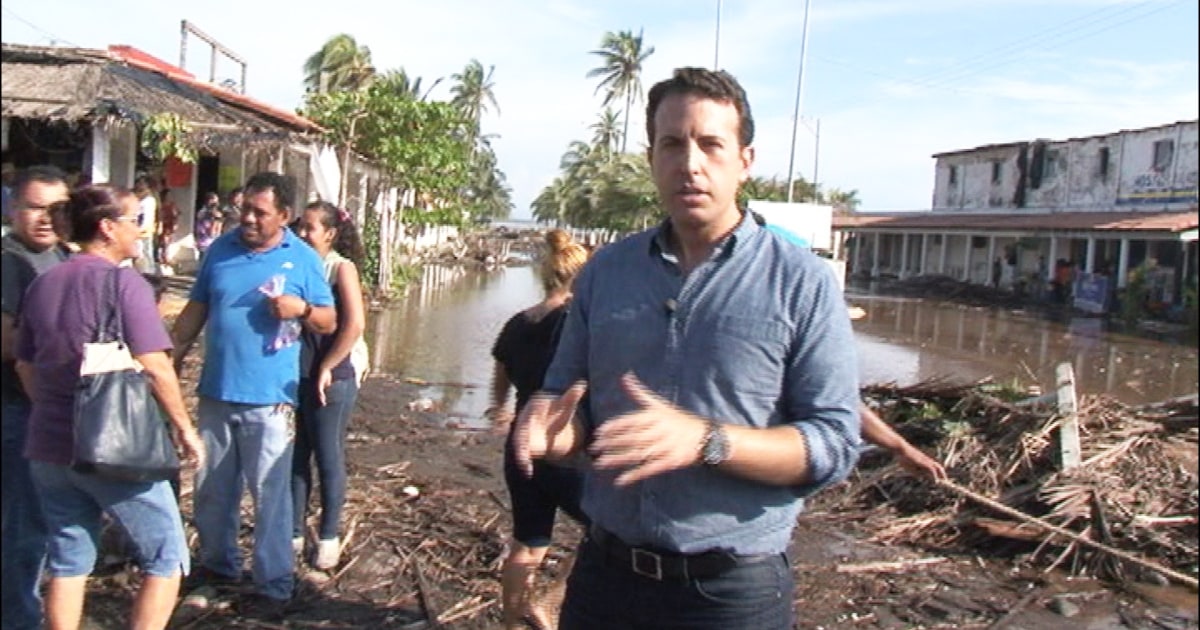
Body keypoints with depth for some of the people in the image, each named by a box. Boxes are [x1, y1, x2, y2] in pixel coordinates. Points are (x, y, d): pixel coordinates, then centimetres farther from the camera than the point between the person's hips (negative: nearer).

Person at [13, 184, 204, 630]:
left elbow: (25, 367, 17)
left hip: (48, 448, 7)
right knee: (166, 561, 5)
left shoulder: (42, 285, 10)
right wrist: (185, 428, -8)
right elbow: (154, 367, -17)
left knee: (67, 564, 15)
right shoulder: (123, 283, -12)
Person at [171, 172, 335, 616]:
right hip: (216, 391, 4)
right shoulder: (221, 249, 6)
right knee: (211, 488, 16)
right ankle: (218, 563, 35)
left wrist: (302, 308, -20)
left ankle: (274, 585, 11)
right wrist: (174, 354, 5)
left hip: (269, 397, -4)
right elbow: (197, 308, 11)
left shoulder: (303, 258, -3)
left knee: (270, 494, 0)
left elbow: (329, 322, -1)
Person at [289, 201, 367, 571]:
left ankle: (329, 537, 20)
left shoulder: (342, 267, -8)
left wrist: (326, 368, -14)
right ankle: (293, 532, 26)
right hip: (294, 378, 5)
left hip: (330, 381, -5)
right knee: (295, 459, 13)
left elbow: (355, 325, -16)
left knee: (328, 461, 7)